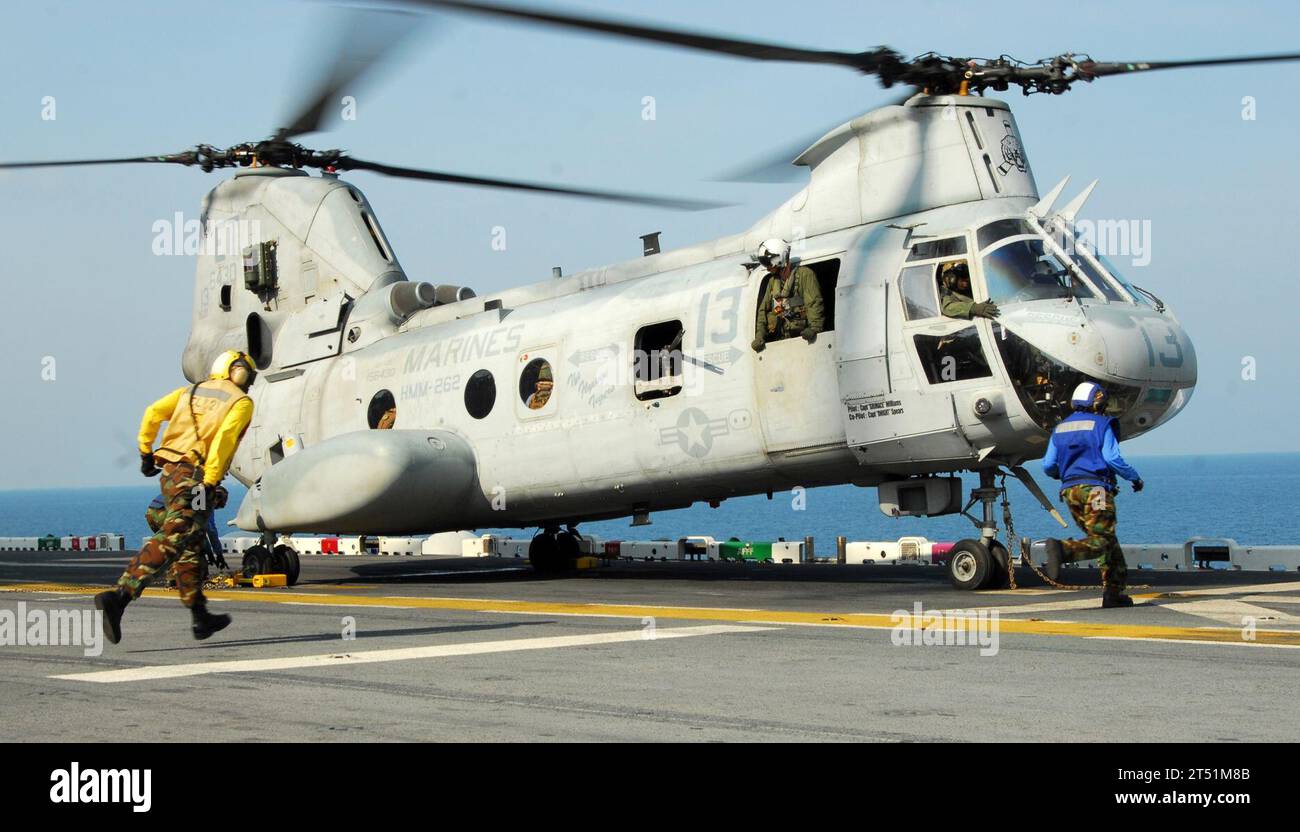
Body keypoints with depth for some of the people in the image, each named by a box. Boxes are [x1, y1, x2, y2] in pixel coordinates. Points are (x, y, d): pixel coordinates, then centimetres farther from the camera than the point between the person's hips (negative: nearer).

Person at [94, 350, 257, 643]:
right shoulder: (242, 402, 2)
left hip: (170, 470, 7)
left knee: (190, 547, 17)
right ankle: (118, 597, -29)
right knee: (169, 542, -14)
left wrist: (146, 452, 15)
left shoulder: (191, 391, 19)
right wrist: (209, 483, -19)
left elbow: (153, 412, 6)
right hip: (196, 475, -7)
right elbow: (223, 438, -14)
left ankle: (201, 618, 25)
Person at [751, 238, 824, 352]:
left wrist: (814, 328, -25)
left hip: (801, 337, -5)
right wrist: (759, 335, 10)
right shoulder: (772, 281, 24)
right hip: (780, 339, 6)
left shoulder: (804, 274, 1)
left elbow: (814, 304, -10)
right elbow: (763, 309, 25)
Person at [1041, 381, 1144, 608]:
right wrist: (1135, 477, 4)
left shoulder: (1060, 428, 16)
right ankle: (1061, 549, -37)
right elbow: (1112, 459, -11)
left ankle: (1114, 591, 8)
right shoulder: (1101, 425, 0)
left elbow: (1048, 466, 13)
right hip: (1095, 487, -7)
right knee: (1099, 541, -11)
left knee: (1108, 540, 15)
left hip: (1070, 489, 7)